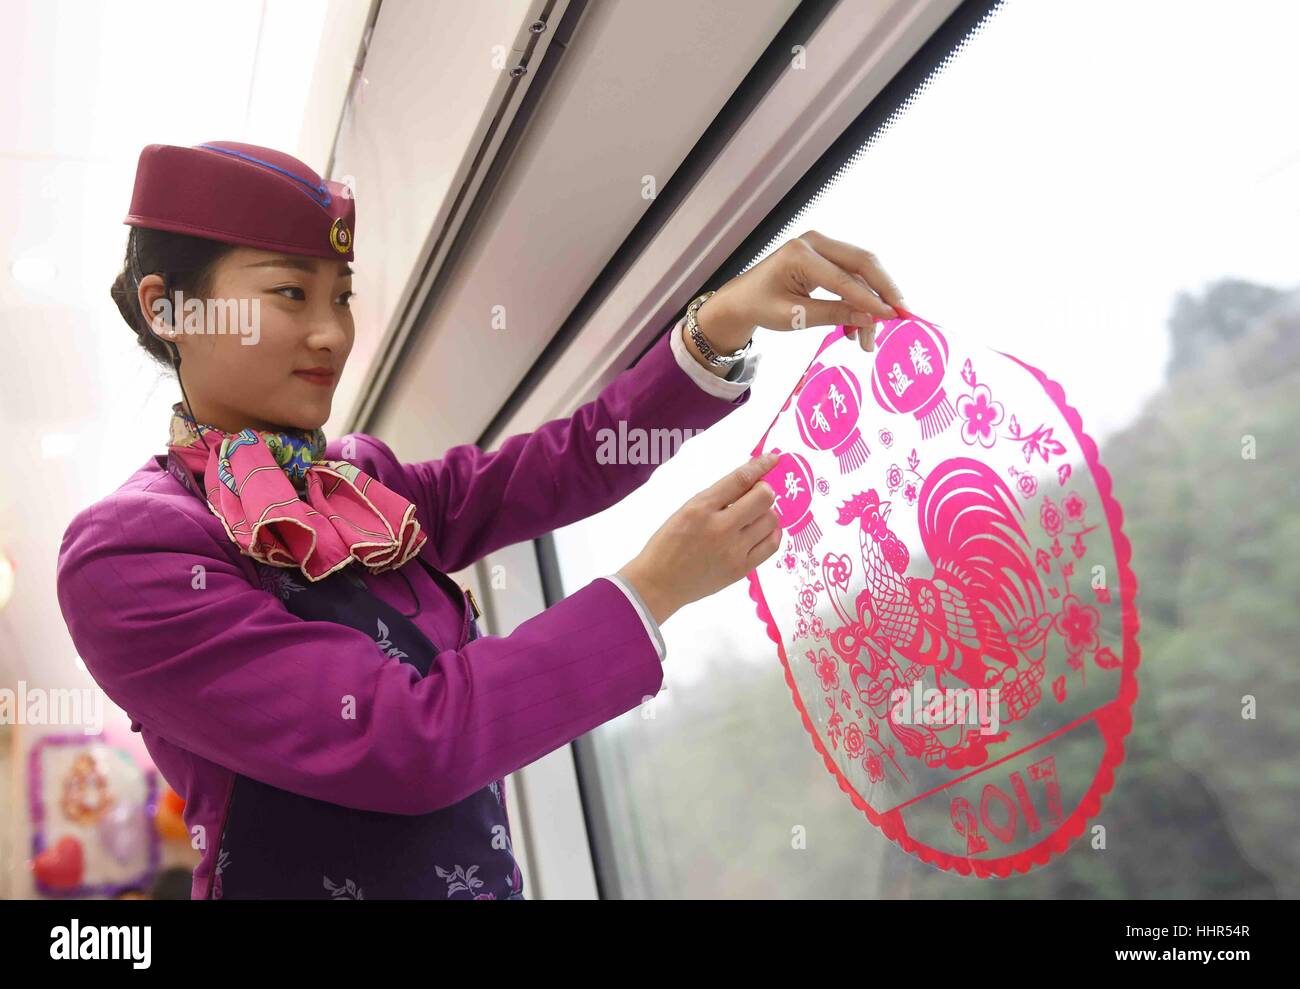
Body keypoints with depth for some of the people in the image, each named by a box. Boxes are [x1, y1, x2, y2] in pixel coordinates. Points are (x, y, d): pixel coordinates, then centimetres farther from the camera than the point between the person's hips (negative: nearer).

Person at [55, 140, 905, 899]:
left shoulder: (368, 487, 2)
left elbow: (569, 462, -7)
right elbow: (407, 743, -25)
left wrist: (721, 324, -21)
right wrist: (653, 590, -23)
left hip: (485, 875, 6)